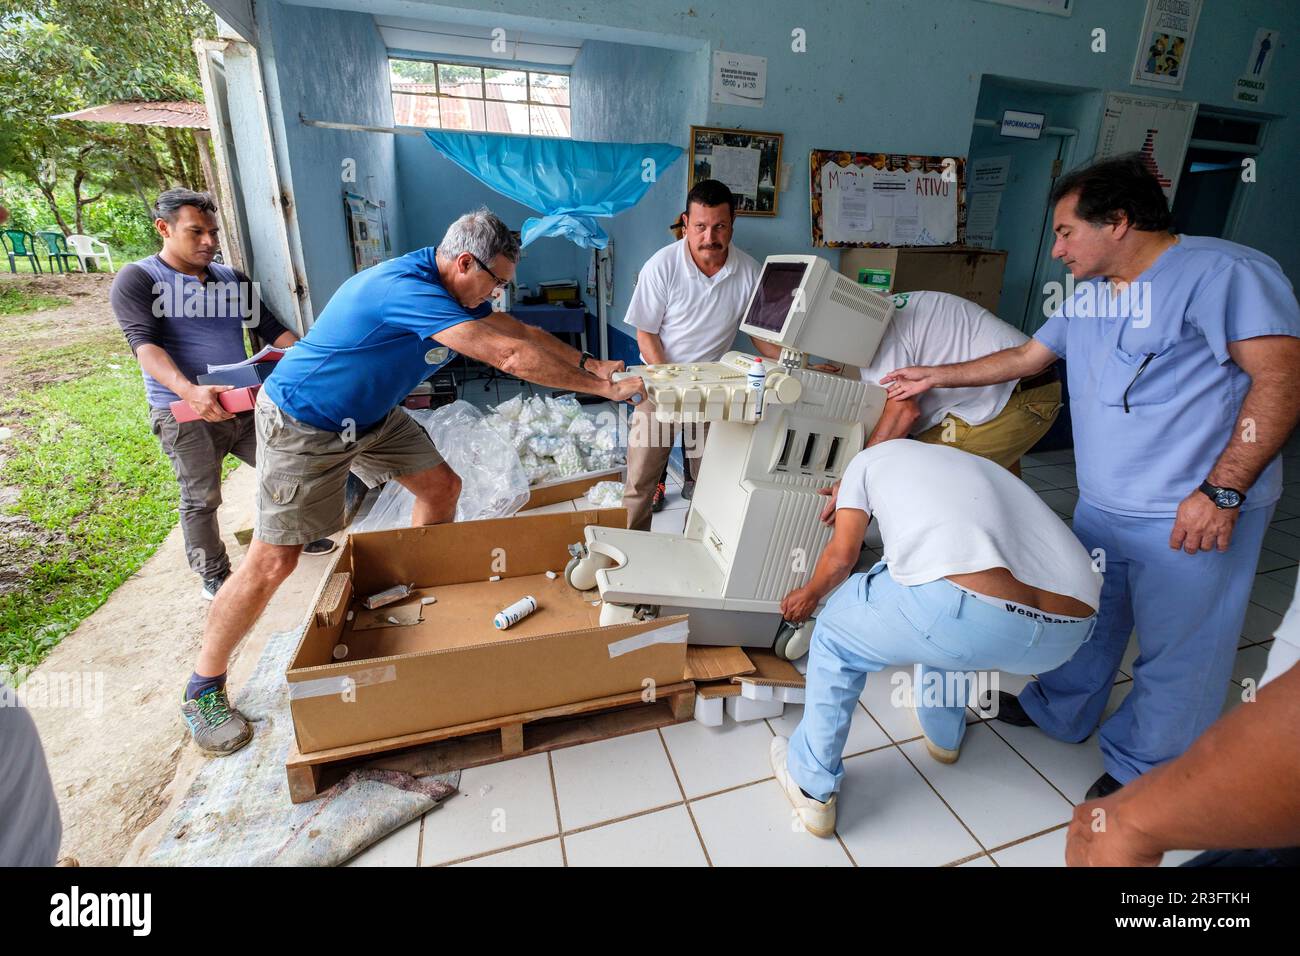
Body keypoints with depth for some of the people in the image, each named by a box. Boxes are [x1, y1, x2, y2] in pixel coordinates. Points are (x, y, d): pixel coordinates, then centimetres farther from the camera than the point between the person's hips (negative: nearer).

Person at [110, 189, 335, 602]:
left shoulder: (232, 279, 11)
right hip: (186, 414, -5)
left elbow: (272, 329, 7)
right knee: (201, 499, 3)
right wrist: (189, 390, -36)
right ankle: (213, 575, 19)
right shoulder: (137, 280, -5)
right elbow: (144, 344, -18)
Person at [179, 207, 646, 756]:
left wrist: (588, 363, -3)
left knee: (441, 487, 7)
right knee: (274, 560, -6)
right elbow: (511, 356, -38)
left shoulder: (455, 292, -2)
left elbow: (521, 331, 7)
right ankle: (203, 689, 14)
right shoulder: (406, 288, -33)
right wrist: (606, 388, -33)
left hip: (370, 415, 9)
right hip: (302, 423, -9)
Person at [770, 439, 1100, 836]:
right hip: (1070, 630, 7)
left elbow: (841, 557, 15)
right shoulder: (976, 464, 38)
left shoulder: (870, 458, 23)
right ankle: (944, 735, 56)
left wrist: (807, 596, 37)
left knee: (836, 632, 23)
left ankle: (812, 788, 33)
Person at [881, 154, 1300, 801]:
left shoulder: (1220, 271, -13)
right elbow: (1026, 357, 23)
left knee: (1178, 649, 8)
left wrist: (1223, 488, -23)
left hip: (1194, 516, -7)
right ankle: (1058, 713, 41)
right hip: (1101, 506, 8)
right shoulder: (1088, 294, 12)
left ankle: (1143, 770, 28)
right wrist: (936, 376, 23)